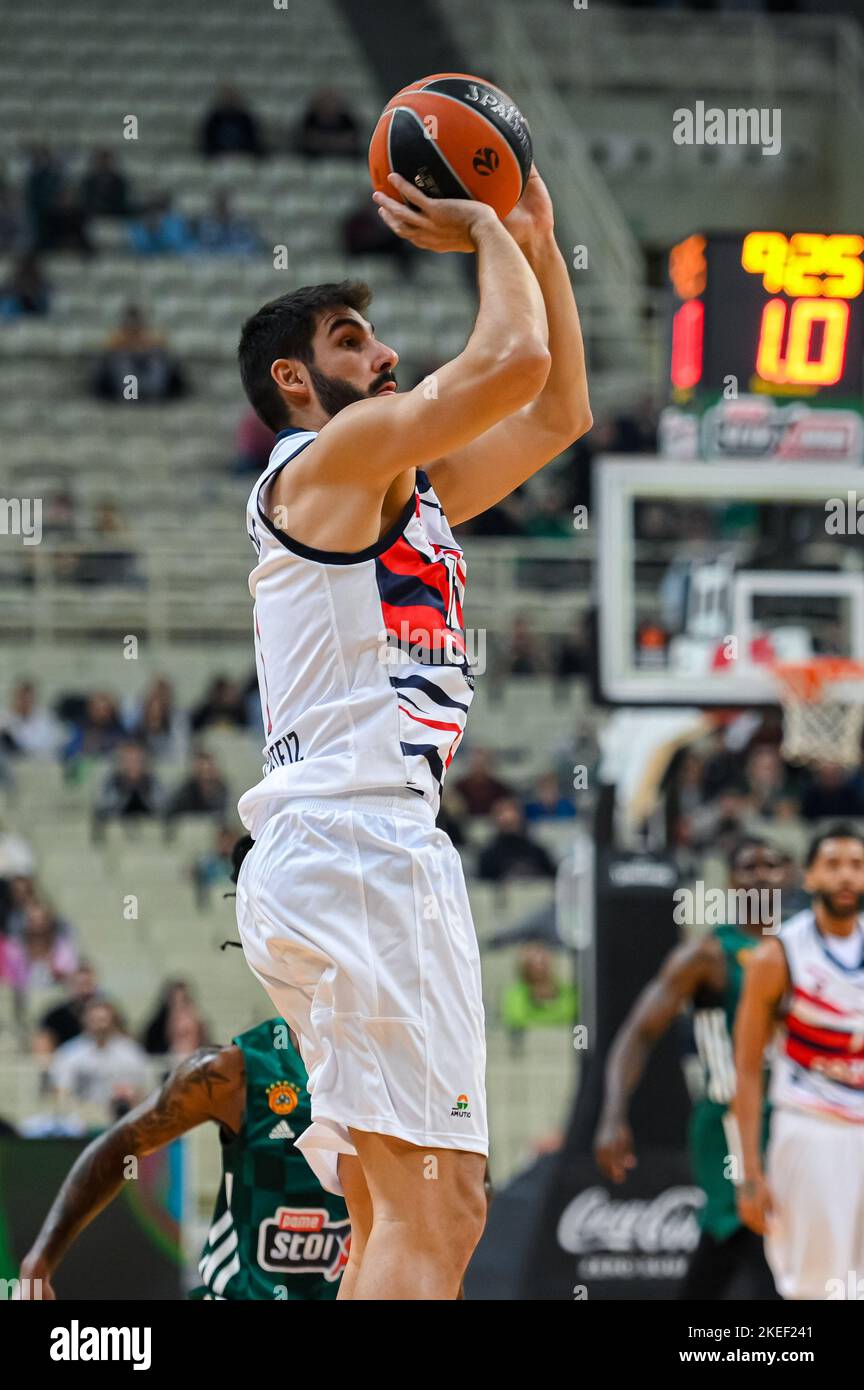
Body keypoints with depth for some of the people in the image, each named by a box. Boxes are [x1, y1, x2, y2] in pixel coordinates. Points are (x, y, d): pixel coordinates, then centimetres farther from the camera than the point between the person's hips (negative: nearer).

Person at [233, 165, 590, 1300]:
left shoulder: (408, 488, 25)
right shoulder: (331, 454, -2)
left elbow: (558, 414, 32)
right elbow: (513, 362, -14)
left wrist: (539, 246, 26)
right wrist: (487, 235, 3)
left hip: (335, 857, 10)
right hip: (359, 838, -10)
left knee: (393, 1217, 10)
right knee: (436, 1211, -18)